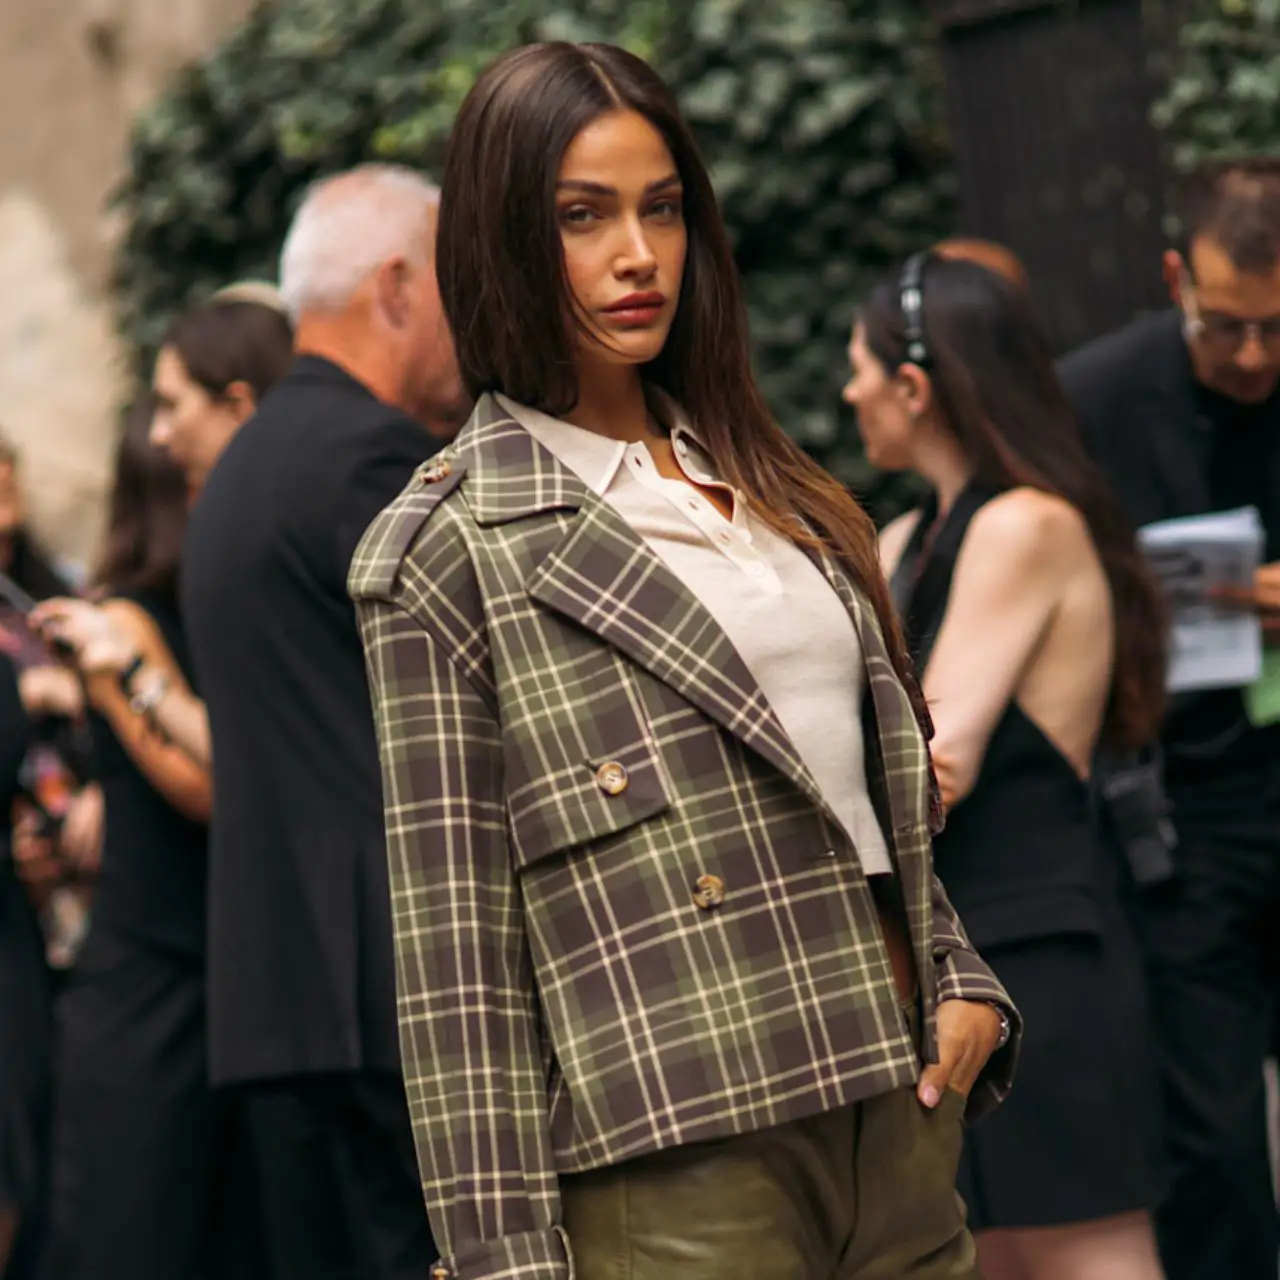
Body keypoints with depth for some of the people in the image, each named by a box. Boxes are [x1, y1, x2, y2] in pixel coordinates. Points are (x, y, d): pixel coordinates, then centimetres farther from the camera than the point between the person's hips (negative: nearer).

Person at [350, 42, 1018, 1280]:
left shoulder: (760, 483, 16)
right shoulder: (447, 549, -3)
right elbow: (455, 940, -7)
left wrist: (963, 983, 7)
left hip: (902, 1104, 6)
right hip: (686, 1166, -6)